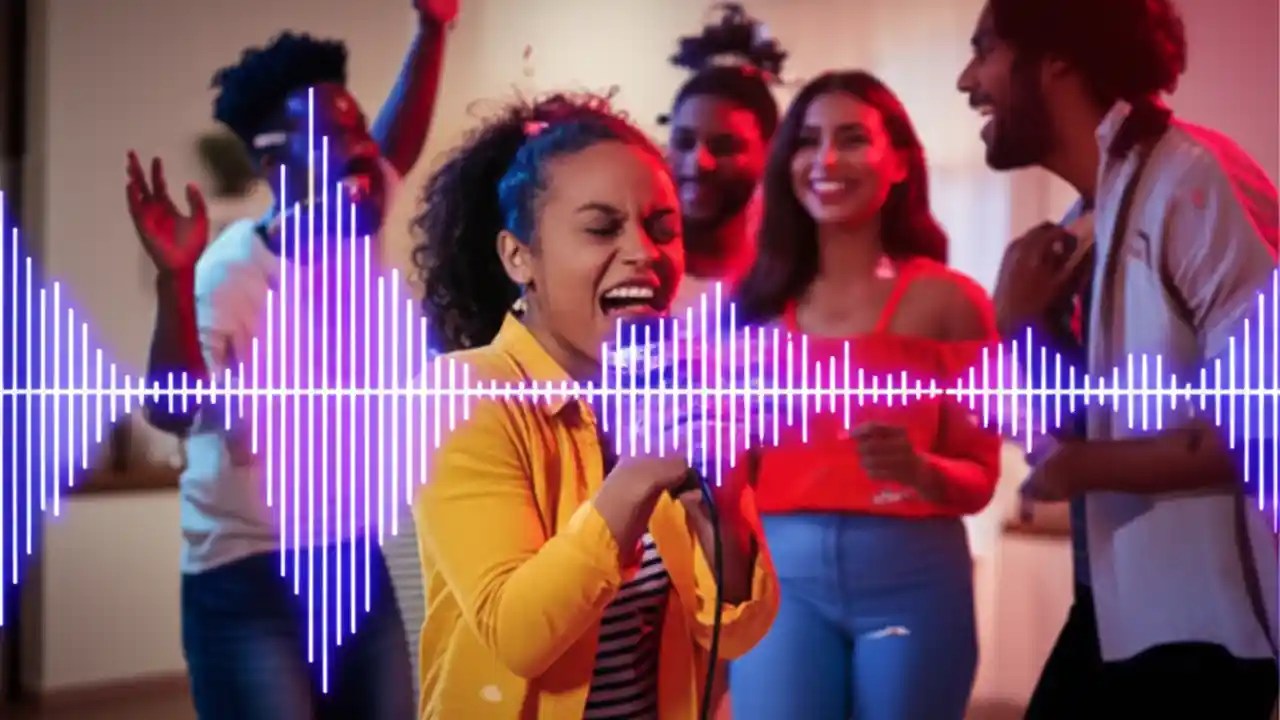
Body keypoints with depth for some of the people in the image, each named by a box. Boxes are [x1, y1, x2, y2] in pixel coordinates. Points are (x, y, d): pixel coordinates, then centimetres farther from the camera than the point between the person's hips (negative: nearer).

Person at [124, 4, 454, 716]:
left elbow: (399, 146, 18)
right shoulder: (230, 272, -19)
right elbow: (173, 410, -33)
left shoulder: (354, 233, 0)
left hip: (355, 562, 7)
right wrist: (175, 278, -45)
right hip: (248, 579, -7)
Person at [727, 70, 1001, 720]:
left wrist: (919, 469, -19)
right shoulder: (759, 301, 5)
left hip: (911, 577, -1)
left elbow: (978, 479, -1)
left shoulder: (946, 299, -2)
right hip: (782, 576, 2)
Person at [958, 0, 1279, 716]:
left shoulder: (1194, 181, -18)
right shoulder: (1085, 225, 9)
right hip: (1118, 604, 8)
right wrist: (1022, 323, -3)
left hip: (1205, 618, -8)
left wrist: (1086, 467, -14)